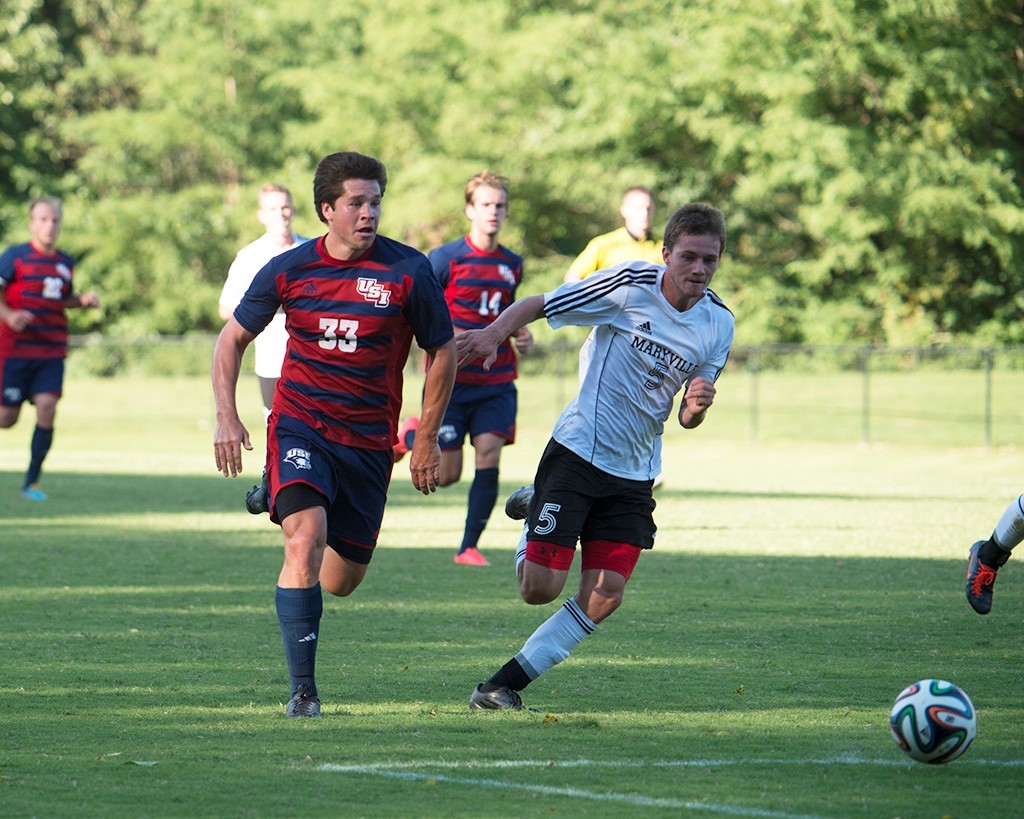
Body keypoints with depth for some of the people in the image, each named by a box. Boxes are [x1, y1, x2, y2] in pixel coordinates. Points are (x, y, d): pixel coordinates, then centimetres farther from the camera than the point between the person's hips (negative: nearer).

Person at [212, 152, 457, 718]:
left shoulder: (408, 271, -6)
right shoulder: (289, 269, -3)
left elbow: (442, 351, 5)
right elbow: (233, 338, 10)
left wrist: (427, 439, 5)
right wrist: (226, 417, -1)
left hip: (370, 438, 1)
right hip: (300, 425, -1)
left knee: (342, 581, 10)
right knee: (306, 539, -26)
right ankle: (302, 688, -20)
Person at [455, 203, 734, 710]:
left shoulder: (719, 324, 1)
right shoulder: (630, 285, -13)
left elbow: (686, 420, 7)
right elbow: (535, 306, -6)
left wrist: (697, 407, -17)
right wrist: (493, 334, -26)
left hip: (635, 474, 4)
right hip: (577, 453, -4)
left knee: (604, 597, -6)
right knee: (540, 588, -9)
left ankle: (507, 683, 8)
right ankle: (534, 514, 24)